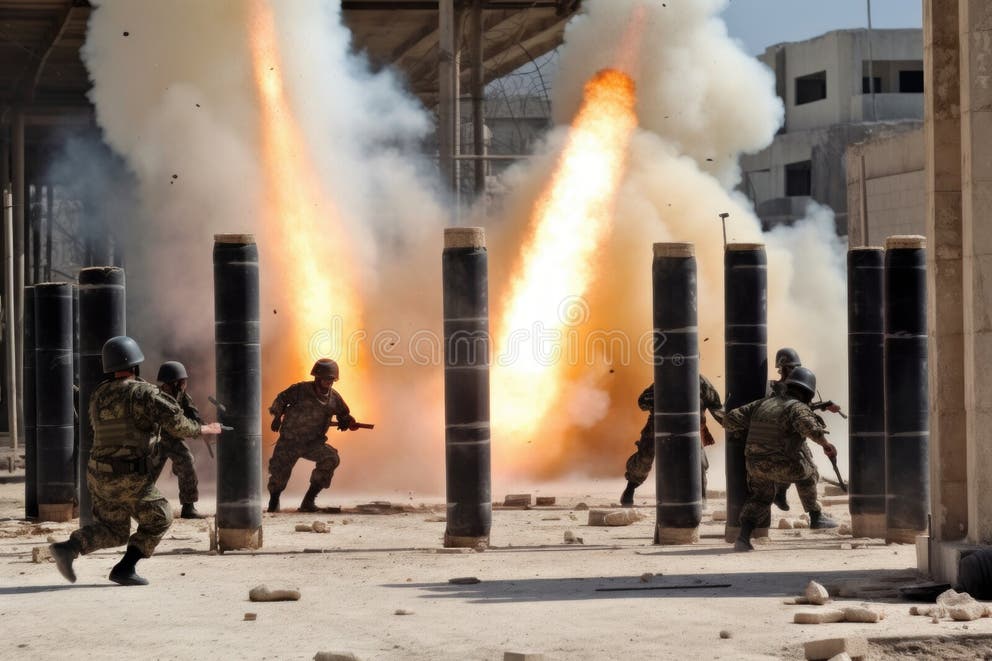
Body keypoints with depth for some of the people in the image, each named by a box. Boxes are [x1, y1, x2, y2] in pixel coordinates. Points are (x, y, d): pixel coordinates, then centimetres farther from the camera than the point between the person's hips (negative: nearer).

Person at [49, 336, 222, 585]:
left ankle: (69, 548, -5)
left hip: (100, 474, 7)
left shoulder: (98, 395, 9)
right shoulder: (142, 392, -13)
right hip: (130, 478, -7)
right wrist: (200, 429, 2)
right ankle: (124, 569, 3)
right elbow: (175, 422, -17)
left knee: (113, 530, 18)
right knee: (158, 520, 12)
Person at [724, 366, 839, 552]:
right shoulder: (798, 408, -4)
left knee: (758, 500, 23)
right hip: (781, 466, -4)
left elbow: (731, 420, 14)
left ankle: (743, 538, 4)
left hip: (755, 465, 4)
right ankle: (816, 517, 33)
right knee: (806, 473, 26)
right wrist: (826, 444, -15)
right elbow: (809, 427, -27)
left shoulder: (762, 404, 15)